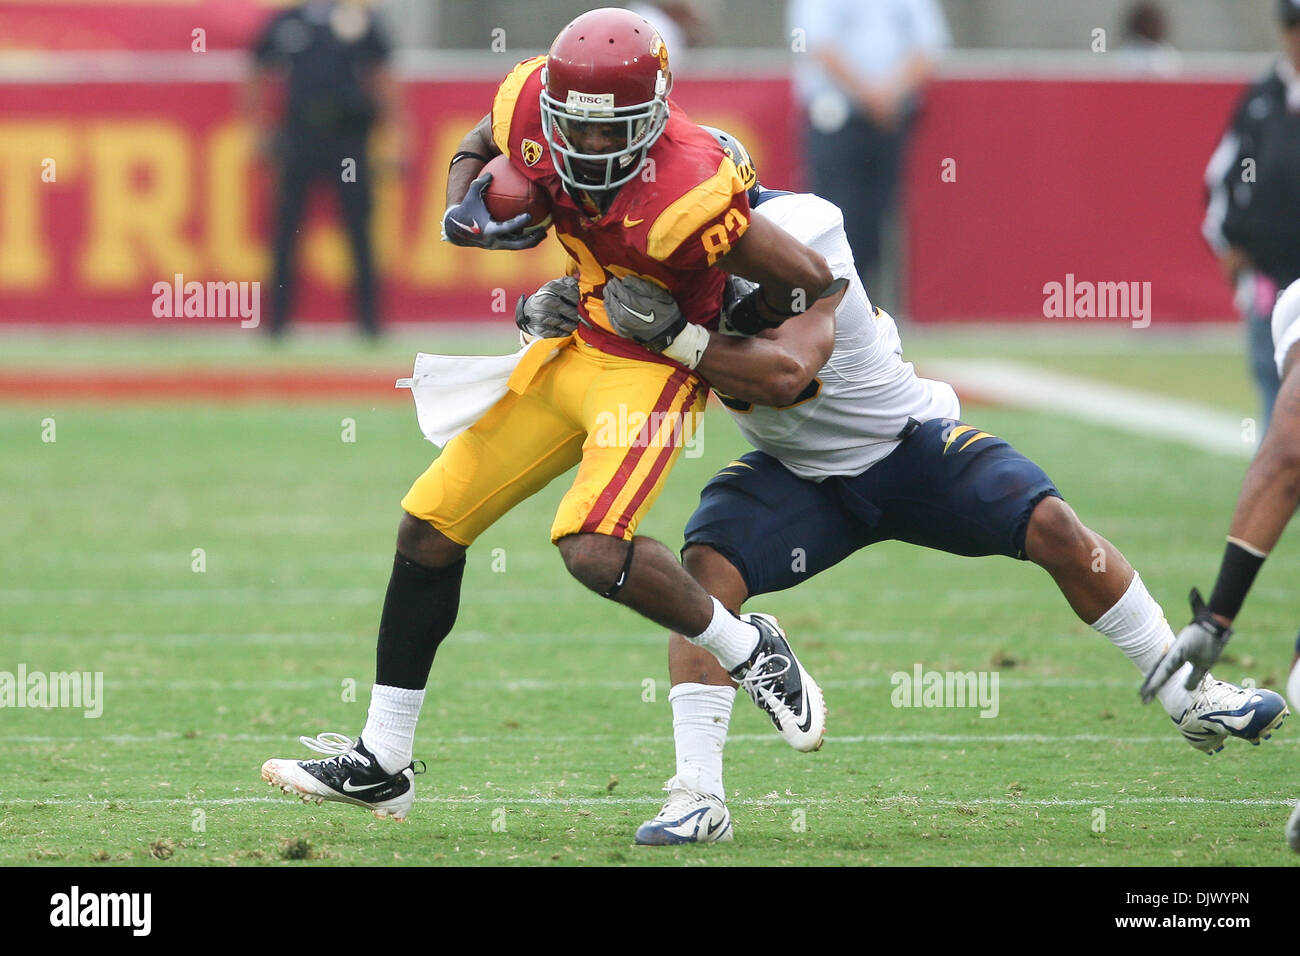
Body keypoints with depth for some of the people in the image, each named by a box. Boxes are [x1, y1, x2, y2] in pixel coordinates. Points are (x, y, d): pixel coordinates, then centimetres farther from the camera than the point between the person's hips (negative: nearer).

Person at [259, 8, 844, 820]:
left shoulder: (681, 198, -32)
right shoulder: (531, 102, -13)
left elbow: (808, 277, -23)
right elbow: (482, 143, 14)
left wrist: (717, 339, -6)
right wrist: (464, 211, -7)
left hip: (650, 370, -8)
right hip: (570, 353, 8)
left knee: (595, 549, -29)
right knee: (429, 527, 6)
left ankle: (752, 652, -2)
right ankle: (382, 763, 15)